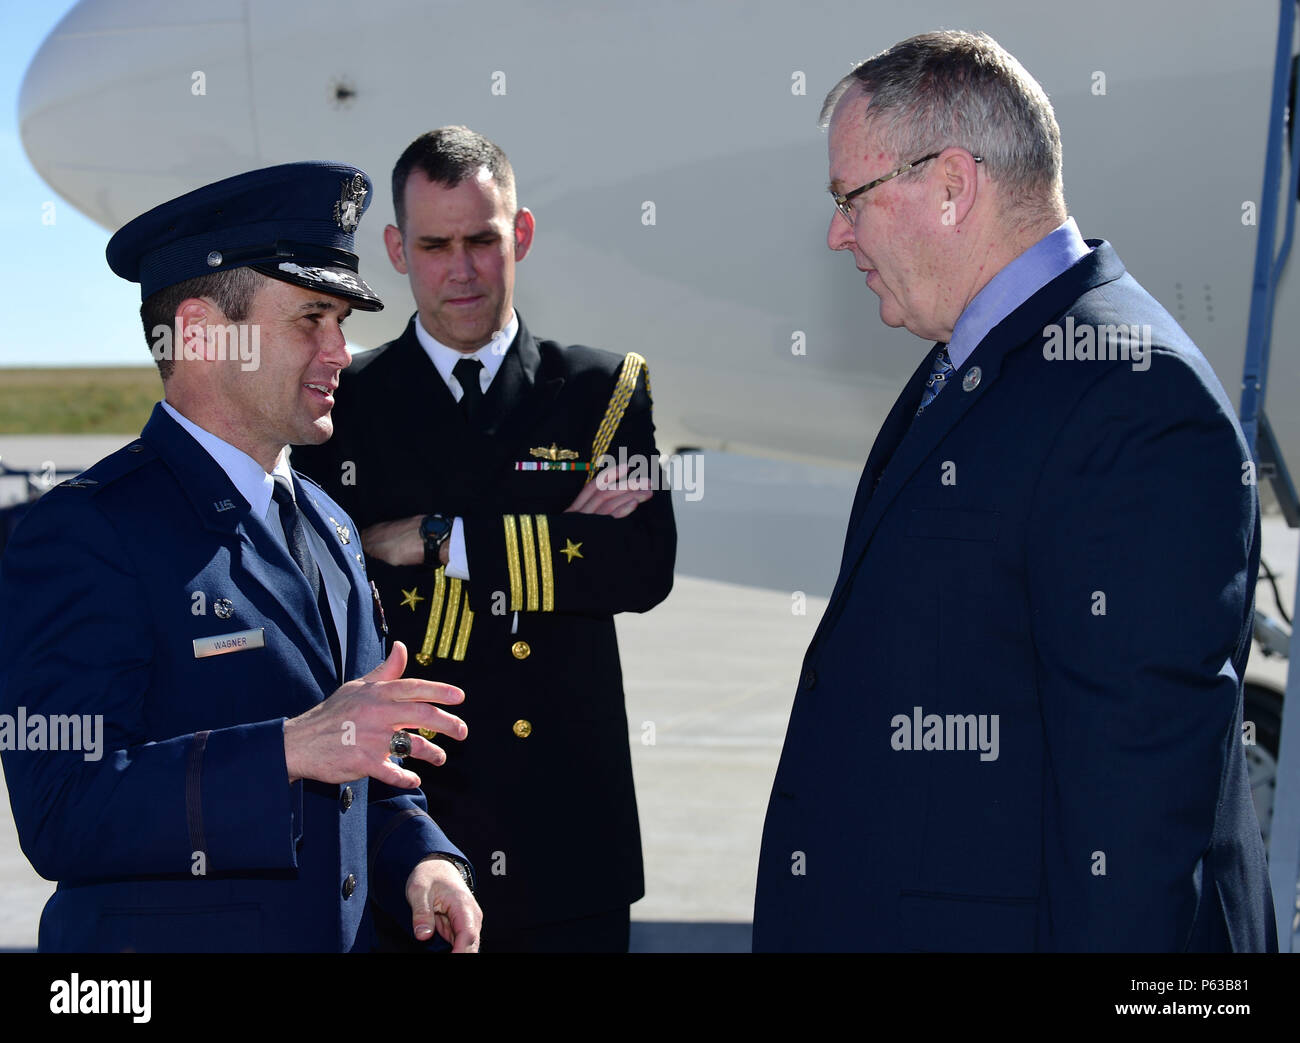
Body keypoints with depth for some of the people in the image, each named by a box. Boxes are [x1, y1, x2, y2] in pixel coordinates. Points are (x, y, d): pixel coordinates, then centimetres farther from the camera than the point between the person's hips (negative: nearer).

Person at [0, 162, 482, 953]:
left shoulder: (328, 529, 9)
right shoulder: (82, 532, -15)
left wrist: (423, 862, -3)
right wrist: (290, 749, -30)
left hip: (349, 933, 7)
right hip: (164, 934, -7)